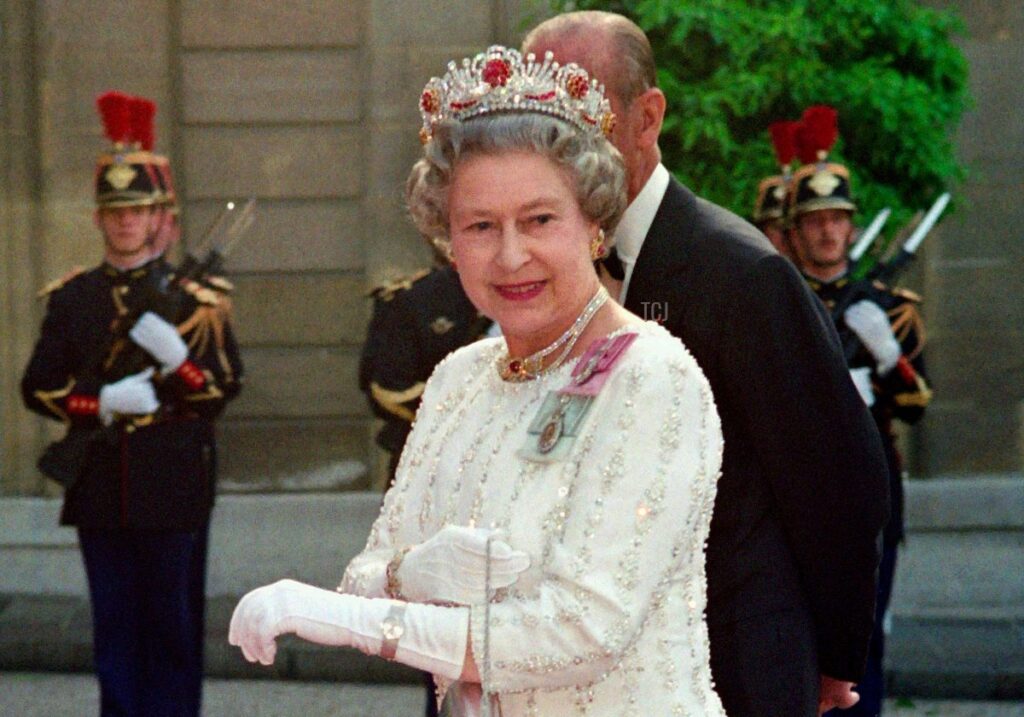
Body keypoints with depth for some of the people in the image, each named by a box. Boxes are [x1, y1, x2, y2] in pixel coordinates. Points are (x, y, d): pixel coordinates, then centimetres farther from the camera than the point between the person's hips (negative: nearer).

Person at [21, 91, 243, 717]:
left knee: (173, 620, 3)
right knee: (114, 620, 6)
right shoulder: (71, 299, 8)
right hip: (101, 488, 2)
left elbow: (225, 386, -2)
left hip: (173, 485, -2)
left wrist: (176, 358, -21)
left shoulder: (192, 297, 1)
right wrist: (104, 402, -12)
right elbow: (39, 387, 5)